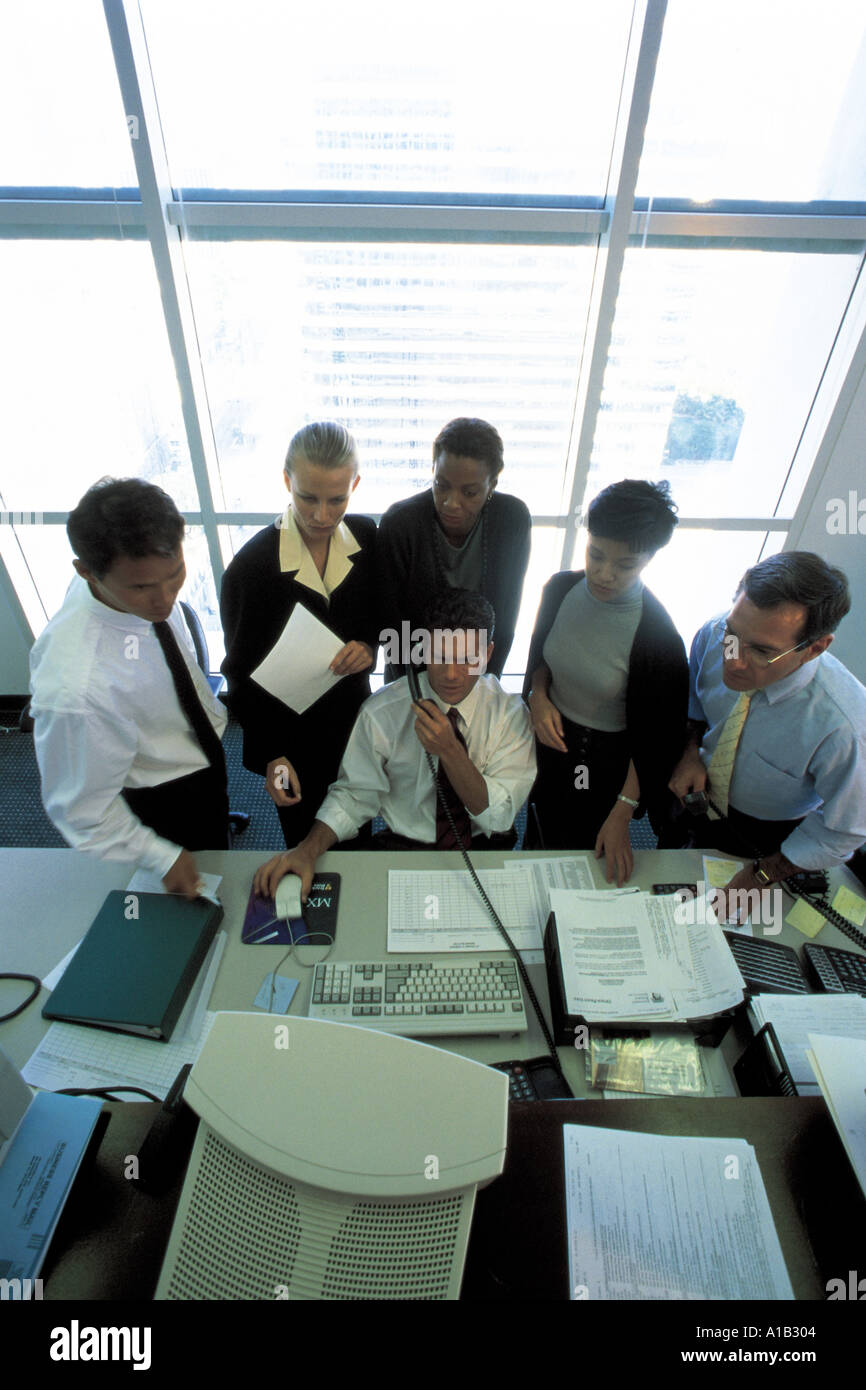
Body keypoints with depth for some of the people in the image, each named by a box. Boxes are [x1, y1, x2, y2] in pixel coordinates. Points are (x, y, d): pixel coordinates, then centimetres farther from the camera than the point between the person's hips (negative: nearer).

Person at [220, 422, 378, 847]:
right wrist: (271, 755, -18)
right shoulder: (250, 567, -22)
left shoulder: (368, 538, -11)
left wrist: (370, 645, -19)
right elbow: (240, 672, -12)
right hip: (289, 736, -3)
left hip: (355, 719, 4)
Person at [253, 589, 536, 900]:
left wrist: (450, 750, -29)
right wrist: (307, 850, -23)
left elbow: (498, 818, -13)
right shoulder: (382, 711, -10)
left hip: (485, 851, 0)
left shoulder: (510, 712, -9)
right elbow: (353, 795, -4)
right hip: (402, 849, 1)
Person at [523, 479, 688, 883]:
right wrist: (538, 695, -16)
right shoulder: (561, 588, -14)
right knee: (537, 835, 29)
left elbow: (655, 736, -18)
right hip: (551, 734, 5)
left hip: (604, 756, -4)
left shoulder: (656, 635, -28)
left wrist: (621, 817, -17)